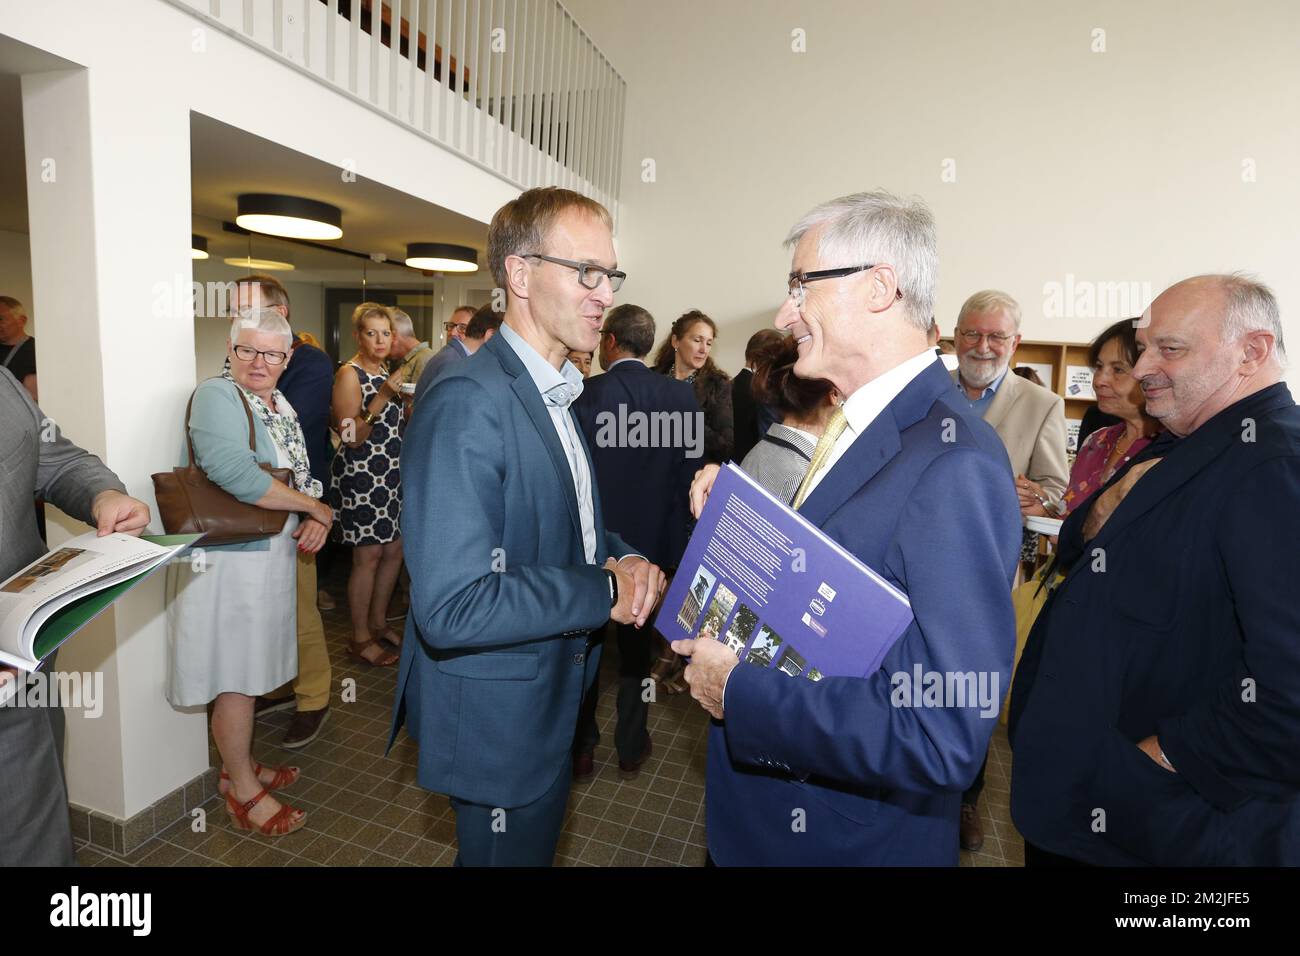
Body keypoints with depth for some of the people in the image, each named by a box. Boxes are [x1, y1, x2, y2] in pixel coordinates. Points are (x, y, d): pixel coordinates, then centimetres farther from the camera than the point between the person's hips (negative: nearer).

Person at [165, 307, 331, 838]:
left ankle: (239, 765, 37)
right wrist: (315, 507, -20)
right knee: (234, 673, 4)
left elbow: (302, 475, 14)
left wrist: (317, 521, -6)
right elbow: (235, 474, -29)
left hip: (271, 553, 8)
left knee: (249, 668, 20)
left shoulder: (281, 406, 11)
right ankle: (244, 793, 20)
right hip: (230, 557, -8)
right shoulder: (217, 396, -14)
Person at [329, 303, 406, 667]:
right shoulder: (349, 374, -11)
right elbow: (352, 437, -18)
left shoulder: (385, 373, 14)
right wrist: (382, 398, -27)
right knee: (368, 555, -2)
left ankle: (378, 623, 29)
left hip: (390, 475, 8)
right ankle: (360, 640, 12)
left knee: (394, 549, 12)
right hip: (360, 476, -8)